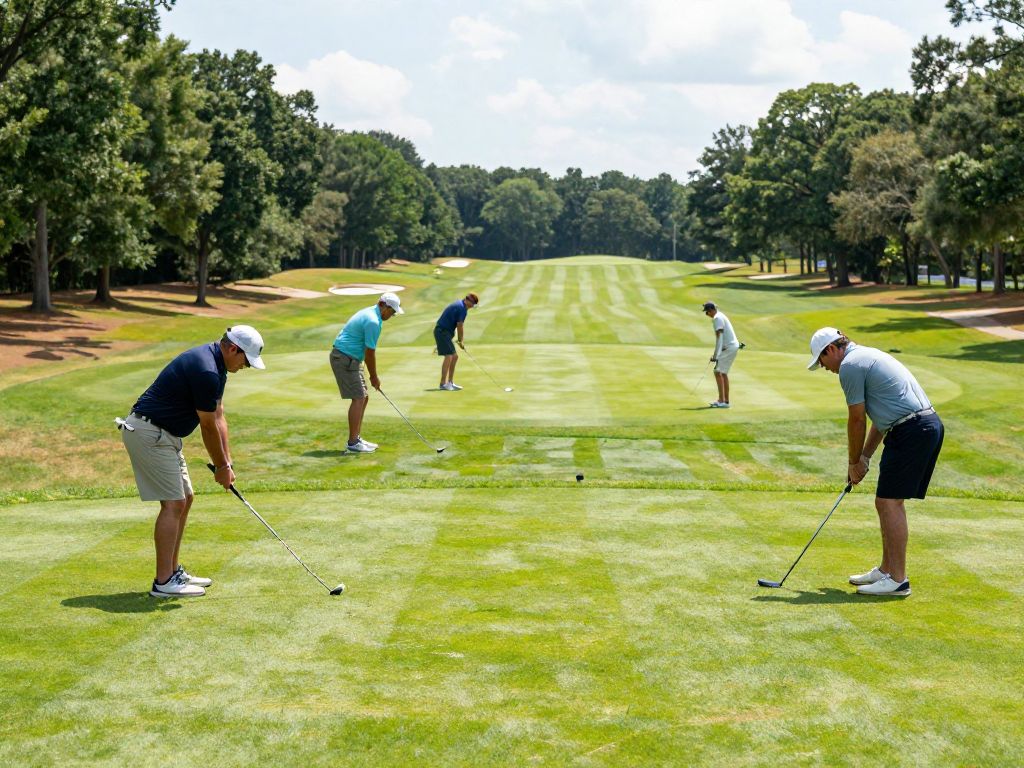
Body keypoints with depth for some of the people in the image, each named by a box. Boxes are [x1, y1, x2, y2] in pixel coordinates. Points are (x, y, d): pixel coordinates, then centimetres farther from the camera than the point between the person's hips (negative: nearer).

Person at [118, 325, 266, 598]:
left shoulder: (215, 365, 10)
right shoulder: (206, 371, -23)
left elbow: (218, 417, 13)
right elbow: (208, 426, -14)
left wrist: (226, 463, 8)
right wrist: (221, 466, -1)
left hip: (163, 434, 11)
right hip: (148, 433, -11)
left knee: (184, 499, 13)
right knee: (173, 503, -10)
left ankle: (173, 571, 19)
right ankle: (163, 582, -7)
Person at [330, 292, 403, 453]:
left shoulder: (369, 313, 14)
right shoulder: (373, 322, -20)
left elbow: (367, 351, 18)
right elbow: (370, 353, -15)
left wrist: (373, 375, 16)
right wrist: (374, 377, -4)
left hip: (349, 359, 11)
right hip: (345, 359, -11)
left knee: (364, 397, 13)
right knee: (358, 398, -10)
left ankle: (357, 438, 16)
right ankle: (353, 443, -8)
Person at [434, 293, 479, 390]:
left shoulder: (459, 303, 16)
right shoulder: (462, 308, -15)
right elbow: (459, 326, -12)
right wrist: (460, 341, -1)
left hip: (444, 332, 10)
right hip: (442, 332, -10)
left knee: (455, 356, 12)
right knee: (448, 356, -15)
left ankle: (450, 382, 15)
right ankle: (443, 384, -17)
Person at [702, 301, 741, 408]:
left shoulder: (717, 318, -13)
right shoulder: (720, 316, 19)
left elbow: (719, 337, -21)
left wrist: (716, 354, -24)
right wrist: (716, 353, 23)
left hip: (729, 348, -10)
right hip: (732, 346, 10)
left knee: (718, 372, -11)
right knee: (723, 373, 14)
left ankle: (722, 401, -14)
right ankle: (725, 400, 17)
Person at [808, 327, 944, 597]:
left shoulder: (850, 365, -7)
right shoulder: (869, 357, 24)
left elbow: (857, 420, -4)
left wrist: (855, 463, 8)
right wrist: (864, 457, 23)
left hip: (911, 431, -10)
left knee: (890, 502, -7)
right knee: (888, 501, 16)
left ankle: (898, 580, -6)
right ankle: (886, 570, 23)